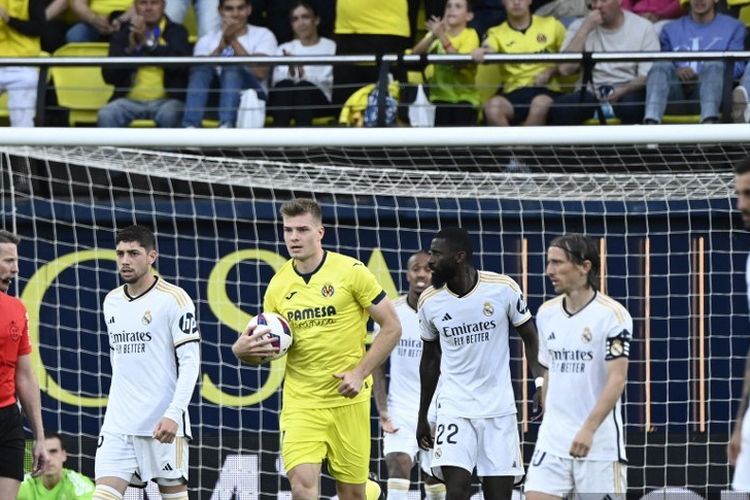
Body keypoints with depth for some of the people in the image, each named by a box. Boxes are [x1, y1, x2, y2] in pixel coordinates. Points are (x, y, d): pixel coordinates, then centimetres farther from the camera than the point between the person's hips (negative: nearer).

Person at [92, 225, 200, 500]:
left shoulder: (173, 299, -6)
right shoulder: (112, 301, 13)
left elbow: (190, 361, -11)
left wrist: (174, 413, -20)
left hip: (163, 425, -5)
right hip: (118, 424, 5)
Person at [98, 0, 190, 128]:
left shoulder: (176, 32, 7)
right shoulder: (122, 34, 11)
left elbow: (180, 64, -13)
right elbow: (109, 76, 2)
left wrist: (147, 42, -18)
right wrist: (131, 49, -11)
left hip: (166, 100, -2)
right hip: (130, 100, 2)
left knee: (168, 115, -35)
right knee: (106, 115, -28)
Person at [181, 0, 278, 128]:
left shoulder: (263, 35, 12)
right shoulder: (207, 41, 17)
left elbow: (260, 73, -7)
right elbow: (199, 70, -3)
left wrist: (234, 41, -10)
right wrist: (221, 45, -16)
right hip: (214, 97, 2)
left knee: (232, 67, -32)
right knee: (201, 66, -26)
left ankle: (226, 126, -56)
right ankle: (190, 126, -46)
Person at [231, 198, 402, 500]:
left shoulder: (350, 271, -5)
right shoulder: (279, 285, 5)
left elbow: (392, 327, -2)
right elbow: (263, 351, 13)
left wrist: (360, 373, -11)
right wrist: (242, 349, -11)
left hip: (348, 399, -2)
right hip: (300, 400, 2)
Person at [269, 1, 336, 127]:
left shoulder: (331, 47, 12)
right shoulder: (284, 49, 21)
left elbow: (328, 82, -2)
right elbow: (277, 79, 3)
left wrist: (304, 75, -19)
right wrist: (290, 72, -19)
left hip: (319, 103, -2)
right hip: (285, 105, 2)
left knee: (305, 87, -35)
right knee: (285, 85, -32)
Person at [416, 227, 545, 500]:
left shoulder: (503, 288, -8)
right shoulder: (429, 301, -1)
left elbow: (530, 339, 2)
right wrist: (422, 417, 16)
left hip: (499, 408, -1)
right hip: (454, 410, 1)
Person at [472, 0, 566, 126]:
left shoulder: (551, 25, 14)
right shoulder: (497, 33, 13)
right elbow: (487, 52, -10)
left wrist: (551, 71, -7)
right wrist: (481, 52, -36)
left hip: (546, 90, -1)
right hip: (513, 92, 1)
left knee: (540, 104, -38)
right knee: (493, 107, -34)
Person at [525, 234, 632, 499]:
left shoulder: (612, 314, -10)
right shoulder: (547, 313, 10)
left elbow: (617, 379, -16)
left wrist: (588, 429, -25)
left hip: (599, 444, -5)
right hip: (552, 442, 5)